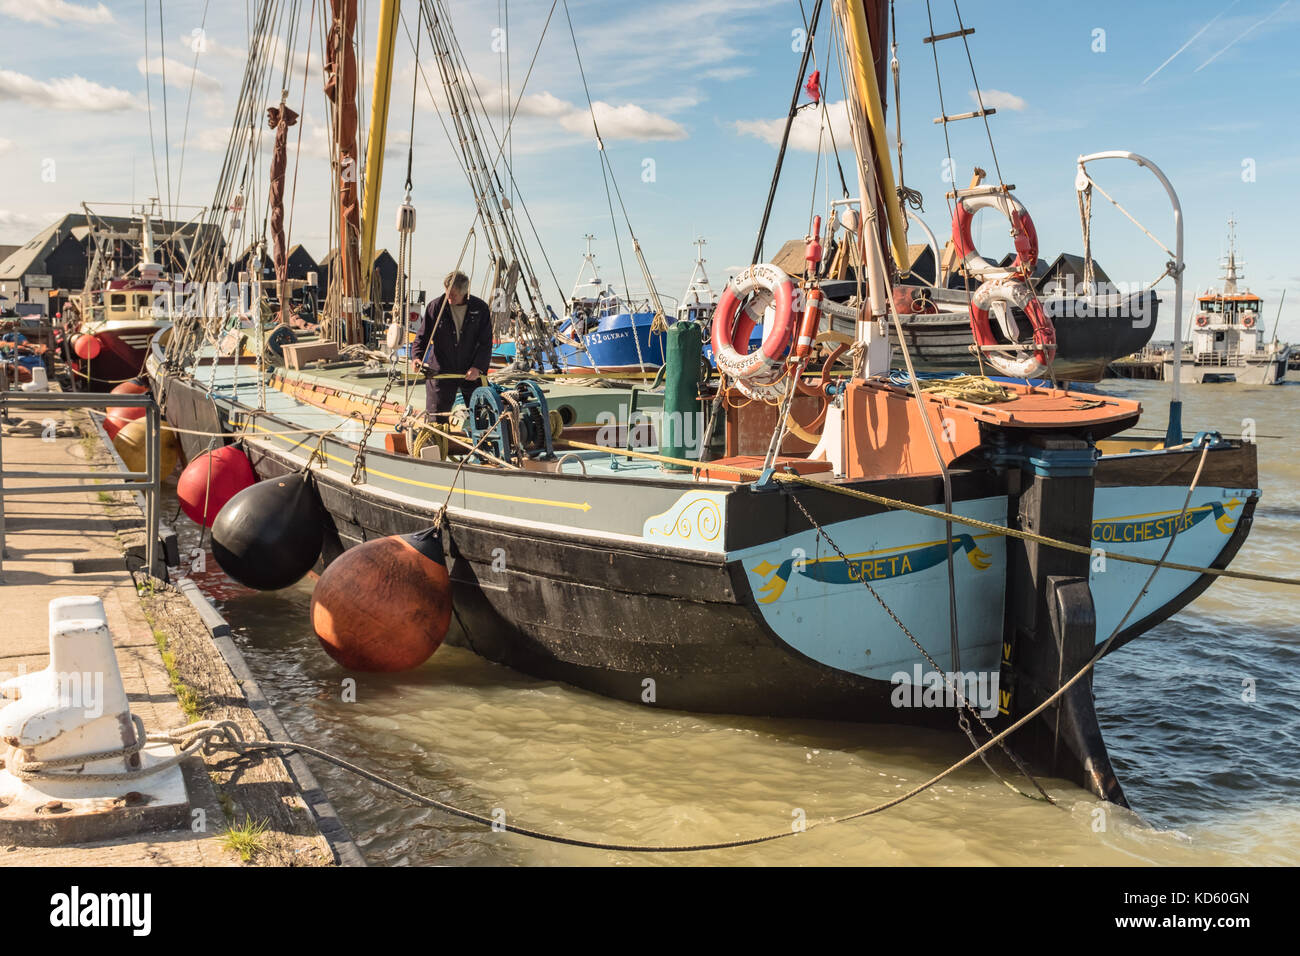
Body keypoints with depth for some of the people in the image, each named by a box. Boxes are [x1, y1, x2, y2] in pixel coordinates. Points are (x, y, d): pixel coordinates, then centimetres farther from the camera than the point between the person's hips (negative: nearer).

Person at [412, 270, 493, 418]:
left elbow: (486, 343, -1)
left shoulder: (480, 308, -4)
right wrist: (418, 356, -16)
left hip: (471, 373, 1)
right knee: (434, 414, -1)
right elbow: (423, 336, 3)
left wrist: (478, 367, -13)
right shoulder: (435, 307, -4)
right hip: (440, 371, -1)